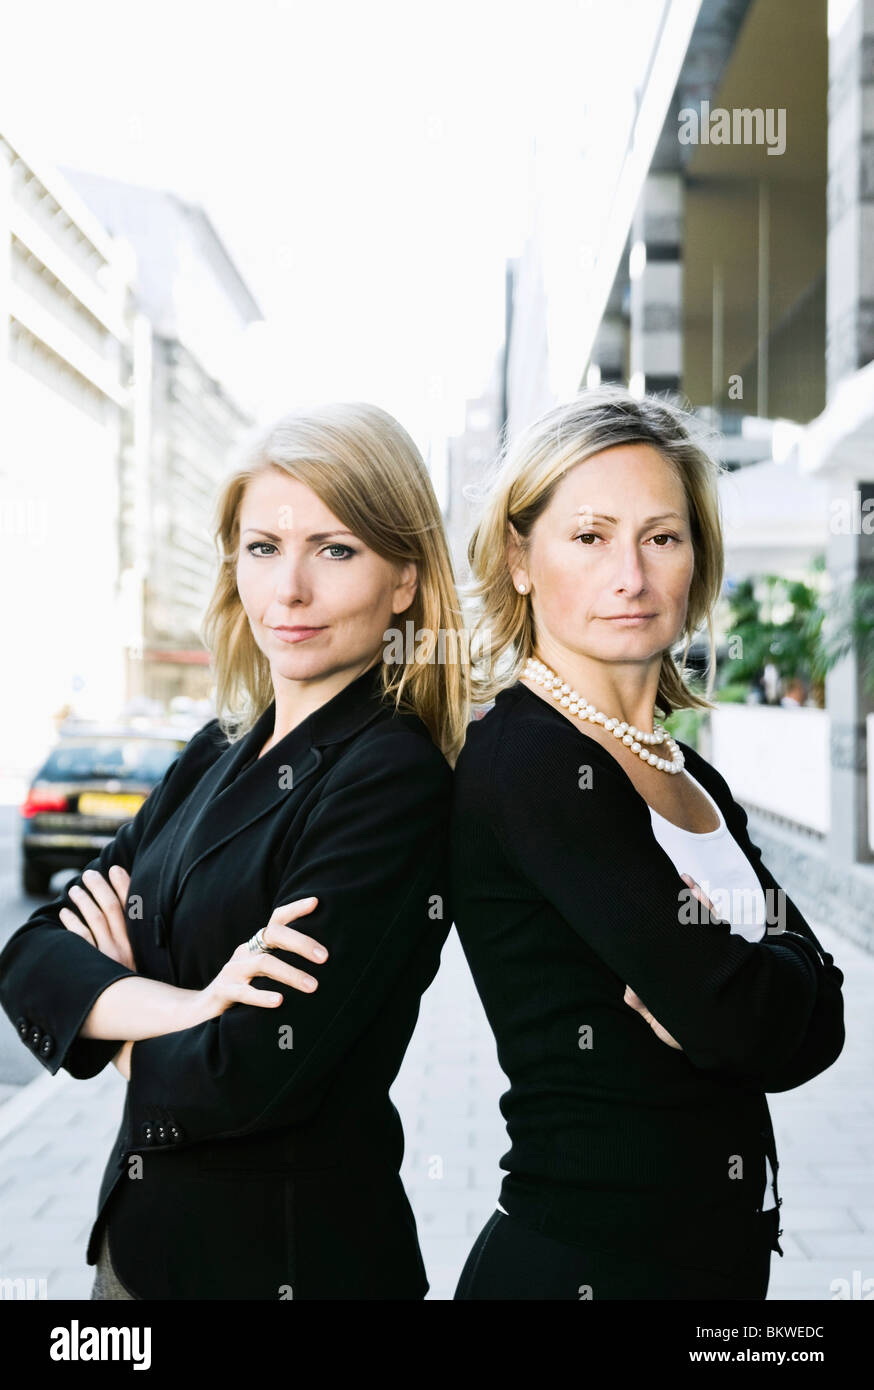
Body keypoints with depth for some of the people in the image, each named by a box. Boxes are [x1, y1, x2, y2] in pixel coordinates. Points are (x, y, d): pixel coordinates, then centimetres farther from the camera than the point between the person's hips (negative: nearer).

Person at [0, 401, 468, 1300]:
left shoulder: (394, 780, -20)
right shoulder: (220, 753, 3)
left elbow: (249, 1080, -26)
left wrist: (116, 1028, -6)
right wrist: (186, 1004, -21)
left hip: (290, 1258, -7)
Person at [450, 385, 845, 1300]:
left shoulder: (690, 778, 7)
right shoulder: (523, 760, -18)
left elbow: (816, 1024, -1)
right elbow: (730, 1020, -23)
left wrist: (702, 982, -18)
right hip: (582, 1260, -7)